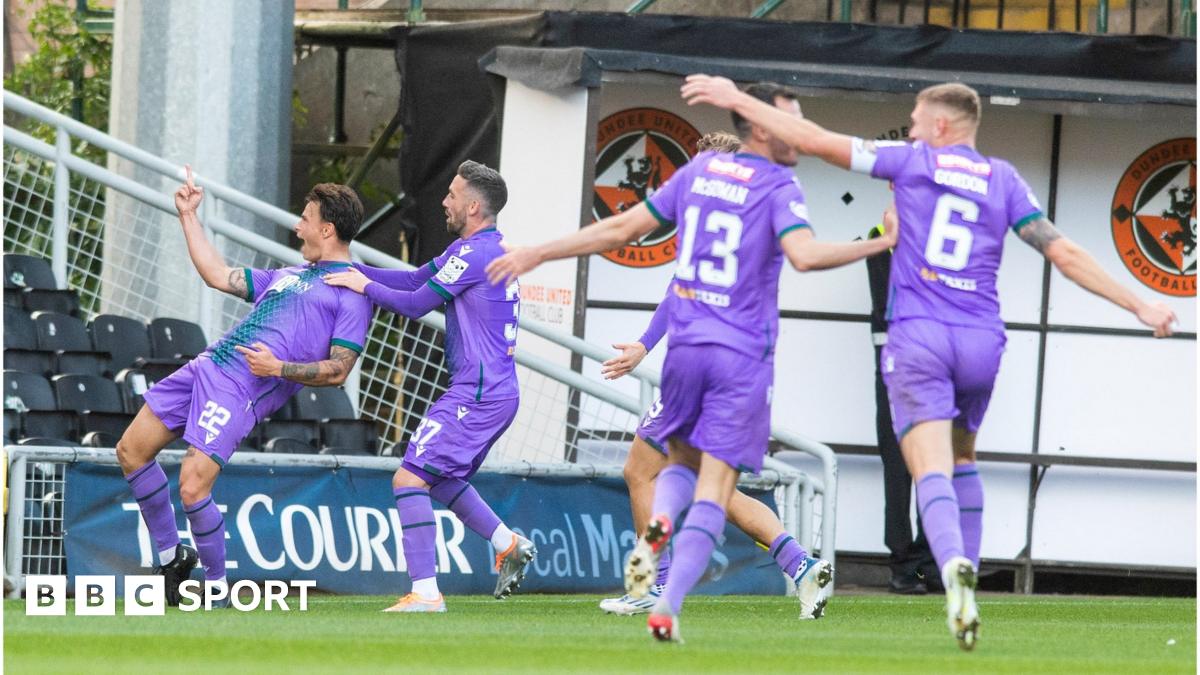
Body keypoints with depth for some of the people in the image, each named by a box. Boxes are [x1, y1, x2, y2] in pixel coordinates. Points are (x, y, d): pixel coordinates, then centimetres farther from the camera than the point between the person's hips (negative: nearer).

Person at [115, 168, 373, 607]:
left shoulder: (351, 293, -2)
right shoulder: (289, 276, 24)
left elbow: (337, 371, -8)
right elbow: (218, 276, 31)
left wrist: (280, 368, -19)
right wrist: (189, 217, 32)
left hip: (243, 389, -9)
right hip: (207, 366, 9)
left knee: (192, 488, -18)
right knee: (131, 451, 11)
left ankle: (217, 590, 3)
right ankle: (170, 556, 23)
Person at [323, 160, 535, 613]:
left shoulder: (475, 253, -16)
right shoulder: (482, 248, 16)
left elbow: (416, 304, -12)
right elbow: (415, 279, 21)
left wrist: (364, 286, 3)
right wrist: (350, 269, 16)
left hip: (477, 396, -11)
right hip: (497, 392, 11)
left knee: (410, 478, -12)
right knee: (440, 479, 26)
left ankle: (425, 592, -15)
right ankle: (508, 545, 22)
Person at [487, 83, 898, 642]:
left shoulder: (700, 170, 9)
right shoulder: (779, 188, -6)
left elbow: (623, 228, 10)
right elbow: (804, 254, -25)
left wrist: (538, 254, 19)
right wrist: (880, 244, -18)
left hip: (686, 345, 4)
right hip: (743, 357, -4)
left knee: (682, 460, 23)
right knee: (715, 487, -3)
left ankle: (657, 523, -11)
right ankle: (668, 606, -16)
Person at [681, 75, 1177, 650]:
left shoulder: (913, 161, 5)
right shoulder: (1003, 180, 11)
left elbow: (814, 140, 4)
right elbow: (1065, 254, 8)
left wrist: (737, 100, 13)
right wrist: (1140, 306, 13)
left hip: (918, 337, -3)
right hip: (981, 341, 3)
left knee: (932, 468, -13)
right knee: (962, 458, 26)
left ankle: (954, 565, -40)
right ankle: (966, 579, 22)